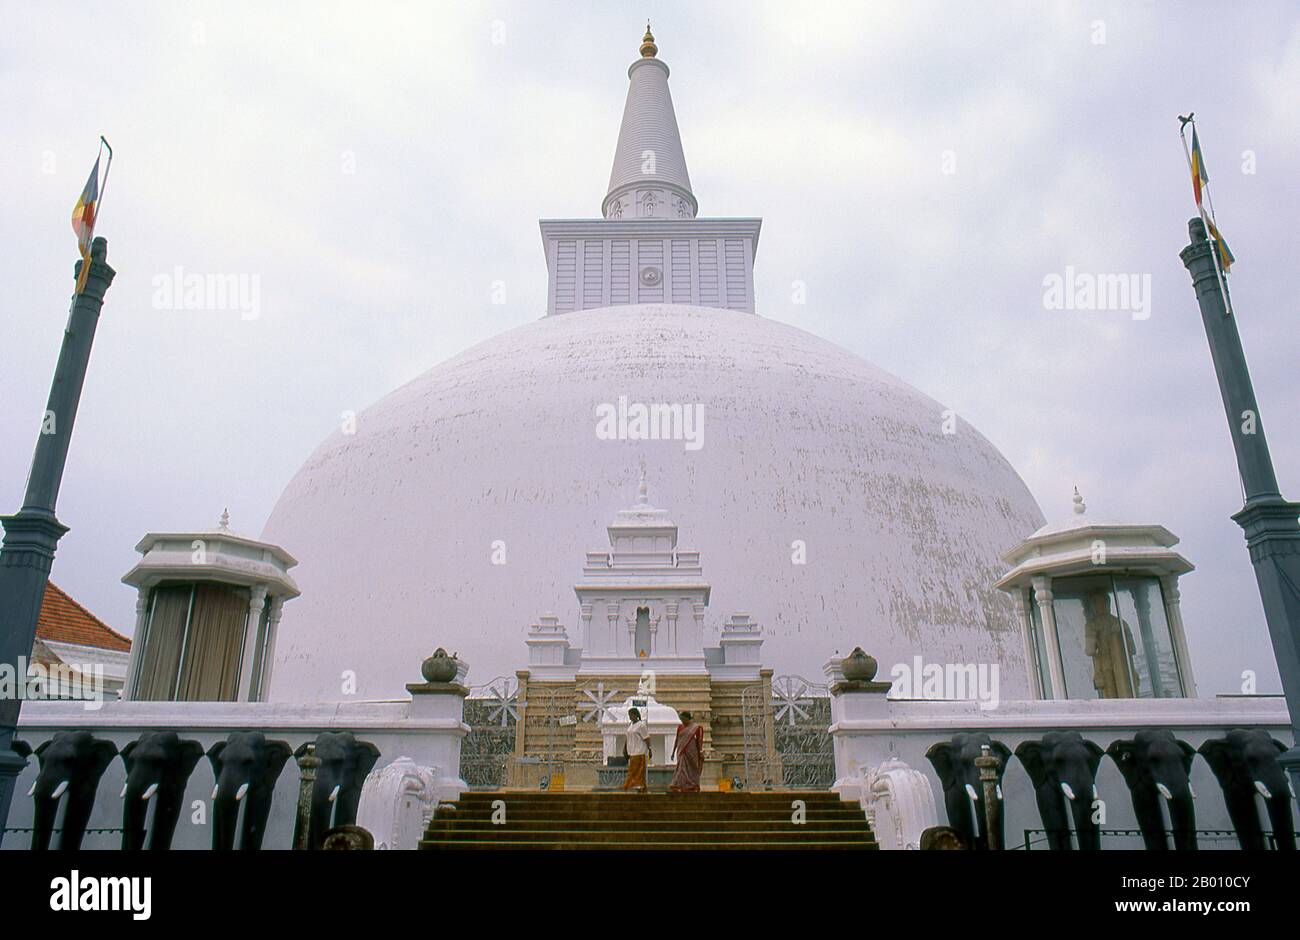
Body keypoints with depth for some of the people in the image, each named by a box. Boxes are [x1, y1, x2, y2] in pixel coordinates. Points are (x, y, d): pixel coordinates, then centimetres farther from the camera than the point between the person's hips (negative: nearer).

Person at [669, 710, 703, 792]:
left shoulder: (695, 727, -2)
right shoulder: (680, 727, 5)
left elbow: (699, 740, -1)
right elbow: (676, 740, 9)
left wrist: (700, 752, -6)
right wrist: (673, 752, 7)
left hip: (691, 751, -1)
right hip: (682, 751, 1)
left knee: (691, 769, 4)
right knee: (682, 768, -7)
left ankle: (693, 788, 14)